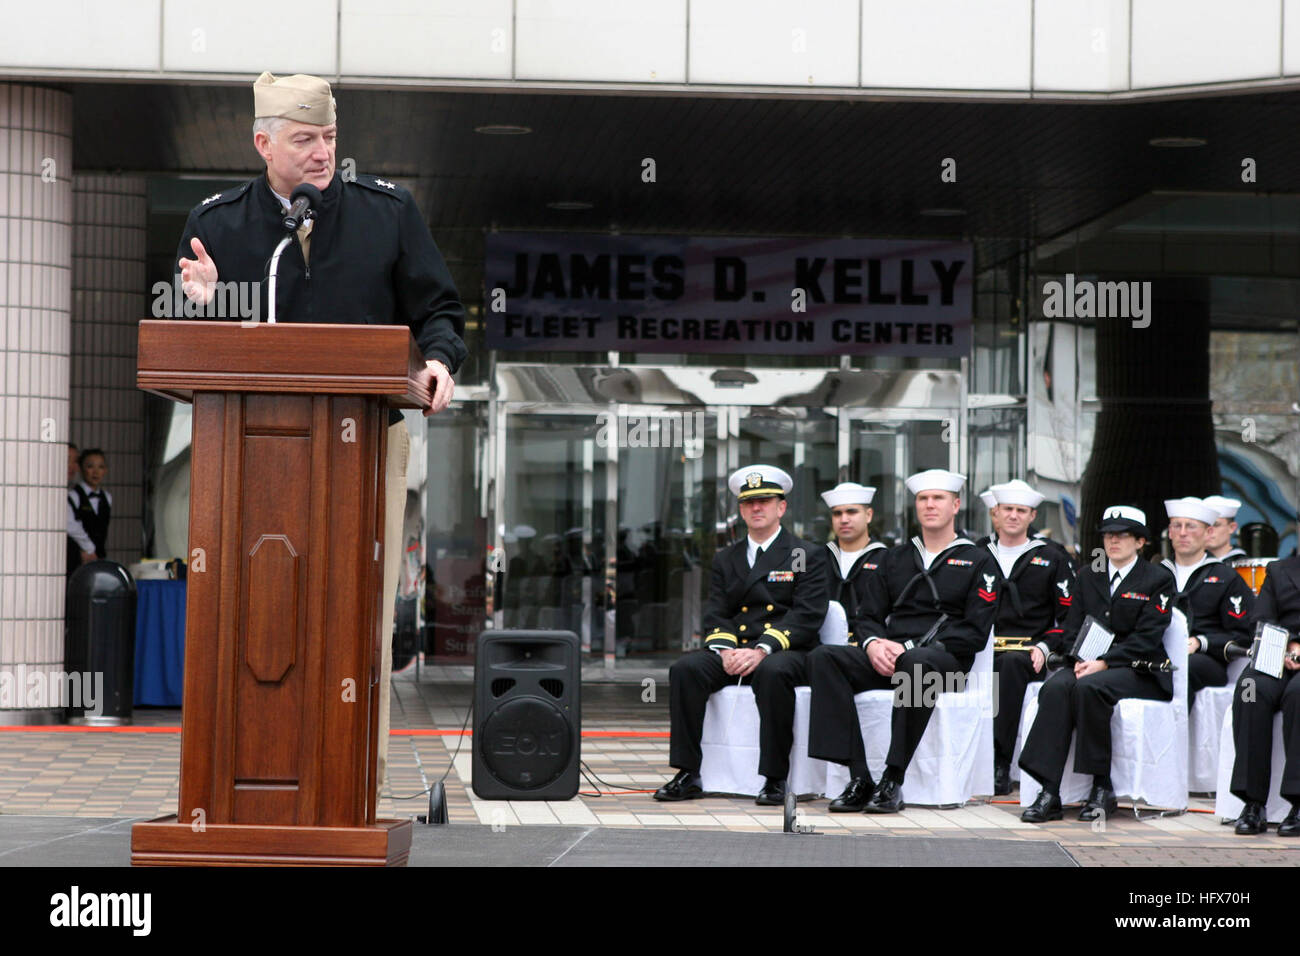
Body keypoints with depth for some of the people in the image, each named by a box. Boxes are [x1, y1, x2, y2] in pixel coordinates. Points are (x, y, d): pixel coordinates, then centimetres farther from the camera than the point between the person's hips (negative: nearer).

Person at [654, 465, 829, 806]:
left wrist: (762, 650, -20)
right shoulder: (725, 559, 21)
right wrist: (724, 650, -12)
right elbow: (714, 614, 12)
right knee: (685, 669, -24)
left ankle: (775, 779, -31)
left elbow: (806, 616, -6)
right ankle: (688, 775, -23)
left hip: (784, 651, -4)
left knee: (773, 674, -39)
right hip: (732, 652, 4)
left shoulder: (808, 556, 7)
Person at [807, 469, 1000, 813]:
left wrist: (910, 648, -13)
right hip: (887, 656, 4)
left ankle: (893, 781, -35)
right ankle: (858, 778, -30)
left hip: (943, 659, -4)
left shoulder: (979, 562, 9)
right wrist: (873, 644, -8)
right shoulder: (894, 558, 23)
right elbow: (867, 616, 19)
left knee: (915, 664, -41)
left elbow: (974, 632, -2)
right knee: (824, 657, -25)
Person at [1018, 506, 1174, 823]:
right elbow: (1073, 631, 14)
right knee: (1056, 687, -30)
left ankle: (1102, 788, -27)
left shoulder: (1158, 580, 2)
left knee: (1088, 687, -36)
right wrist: (1082, 660, -8)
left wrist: (1103, 663, -19)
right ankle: (1049, 792, -36)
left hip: (1138, 671, -4)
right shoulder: (1088, 576, 19)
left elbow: (1145, 639, -8)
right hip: (1089, 664, 4)